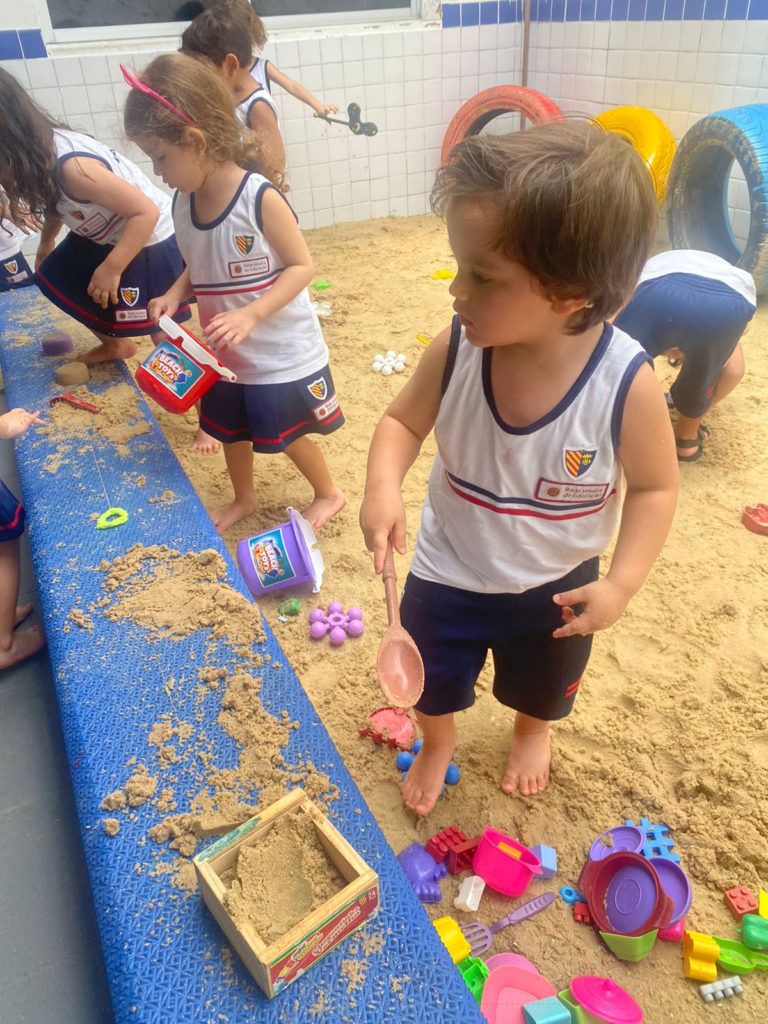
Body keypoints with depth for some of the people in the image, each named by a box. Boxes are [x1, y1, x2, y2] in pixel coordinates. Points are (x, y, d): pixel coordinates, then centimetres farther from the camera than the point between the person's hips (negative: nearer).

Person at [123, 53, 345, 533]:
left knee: (288, 434, 9)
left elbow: (302, 266, -20)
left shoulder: (260, 197, -23)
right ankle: (244, 498, 47)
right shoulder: (183, 204, -2)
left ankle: (329, 494, 36)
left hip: (282, 355, -6)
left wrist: (250, 314, -30)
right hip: (225, 356, 7)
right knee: (230, 430, 21)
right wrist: (175, 294, -10)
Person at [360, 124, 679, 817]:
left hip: (555, 587, 0)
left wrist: (622, 583, -22)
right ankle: (437, 743, 59)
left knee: (542, 684, 29)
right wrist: (384, 488, -28)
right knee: (433, 680, 24)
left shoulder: (627, 384, -29)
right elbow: (403, 422, -9)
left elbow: (654, 487, -14)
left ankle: (532, 731, 66)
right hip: (448, 573, 1)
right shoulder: (455, 351, -26)